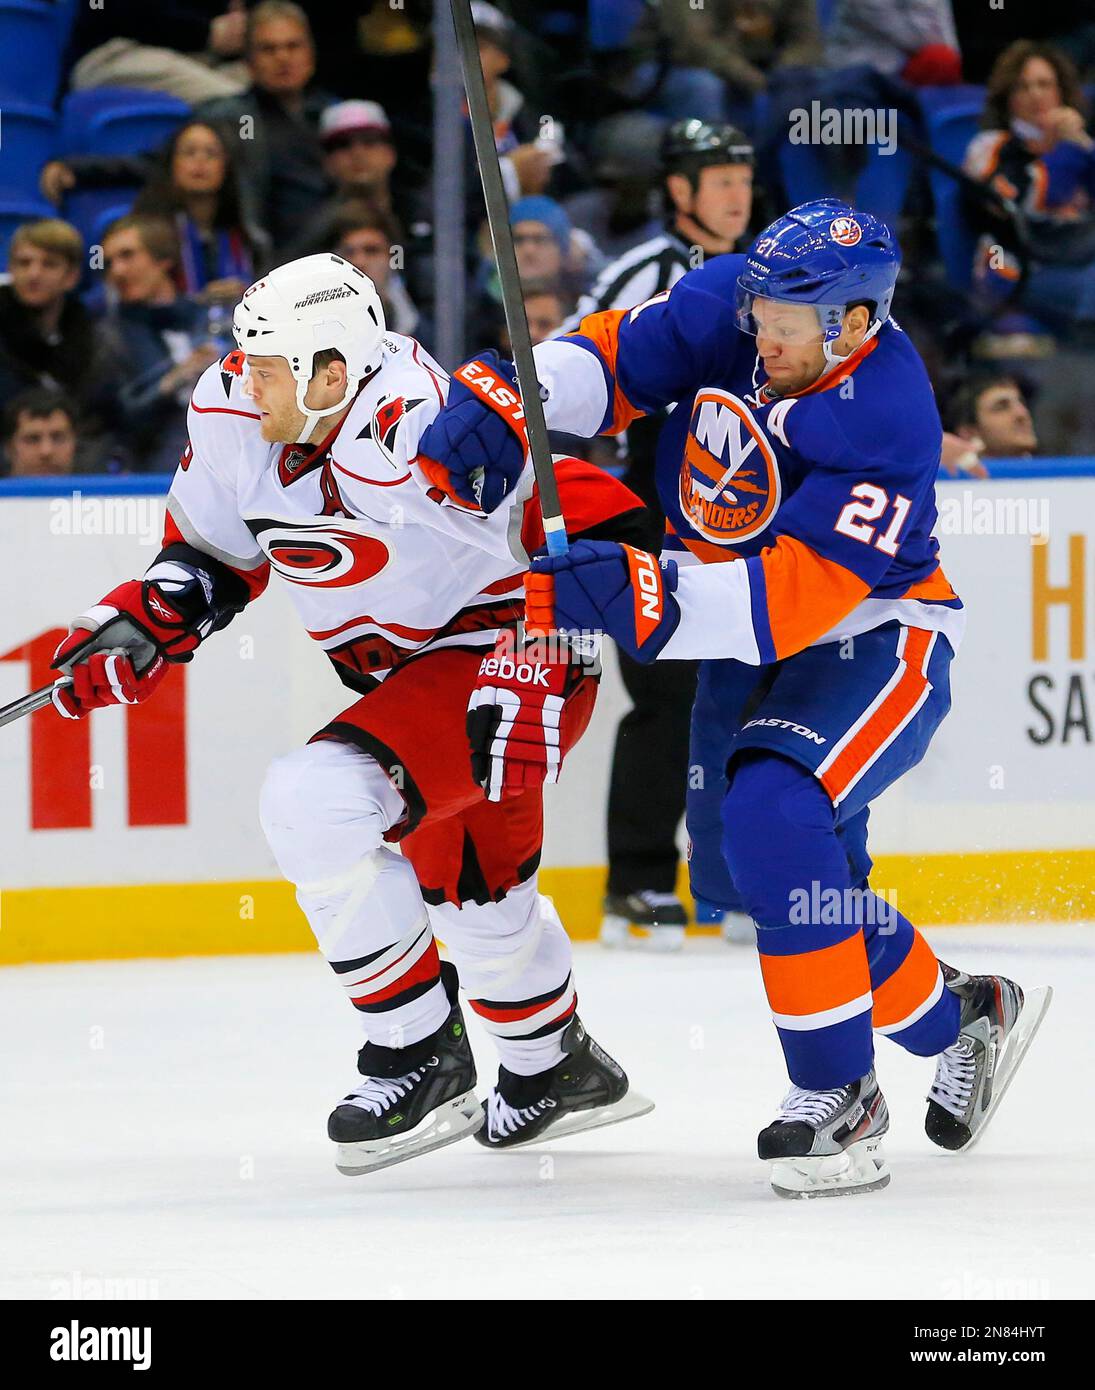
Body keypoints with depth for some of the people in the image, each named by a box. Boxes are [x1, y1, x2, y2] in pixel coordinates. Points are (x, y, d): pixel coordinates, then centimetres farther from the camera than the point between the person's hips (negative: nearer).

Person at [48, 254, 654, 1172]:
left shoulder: (424, 428, -32)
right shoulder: (235, 413, -7)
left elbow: (589, 523, -28)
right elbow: (214, 551, 12)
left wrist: (524, 678, -28)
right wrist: (141, 624, -1)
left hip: (501, 657, -9)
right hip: (409, 673, 9)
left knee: (319, 802, -25)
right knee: (468, 888, 24)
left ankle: (420, 1060, -10)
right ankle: (558, 1070, 49)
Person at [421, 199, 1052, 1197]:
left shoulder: (884, 428, -32)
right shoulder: (730, 306, -13)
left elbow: (790, 599, -37)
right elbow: (618, 357, -4)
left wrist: (640, 597, -47)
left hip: (872, 641, -8)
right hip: (750, 655, 8)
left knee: (772, 815, -31)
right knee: (744, 878, 10)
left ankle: (838, 1100, -20)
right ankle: (963, 1022, 31)